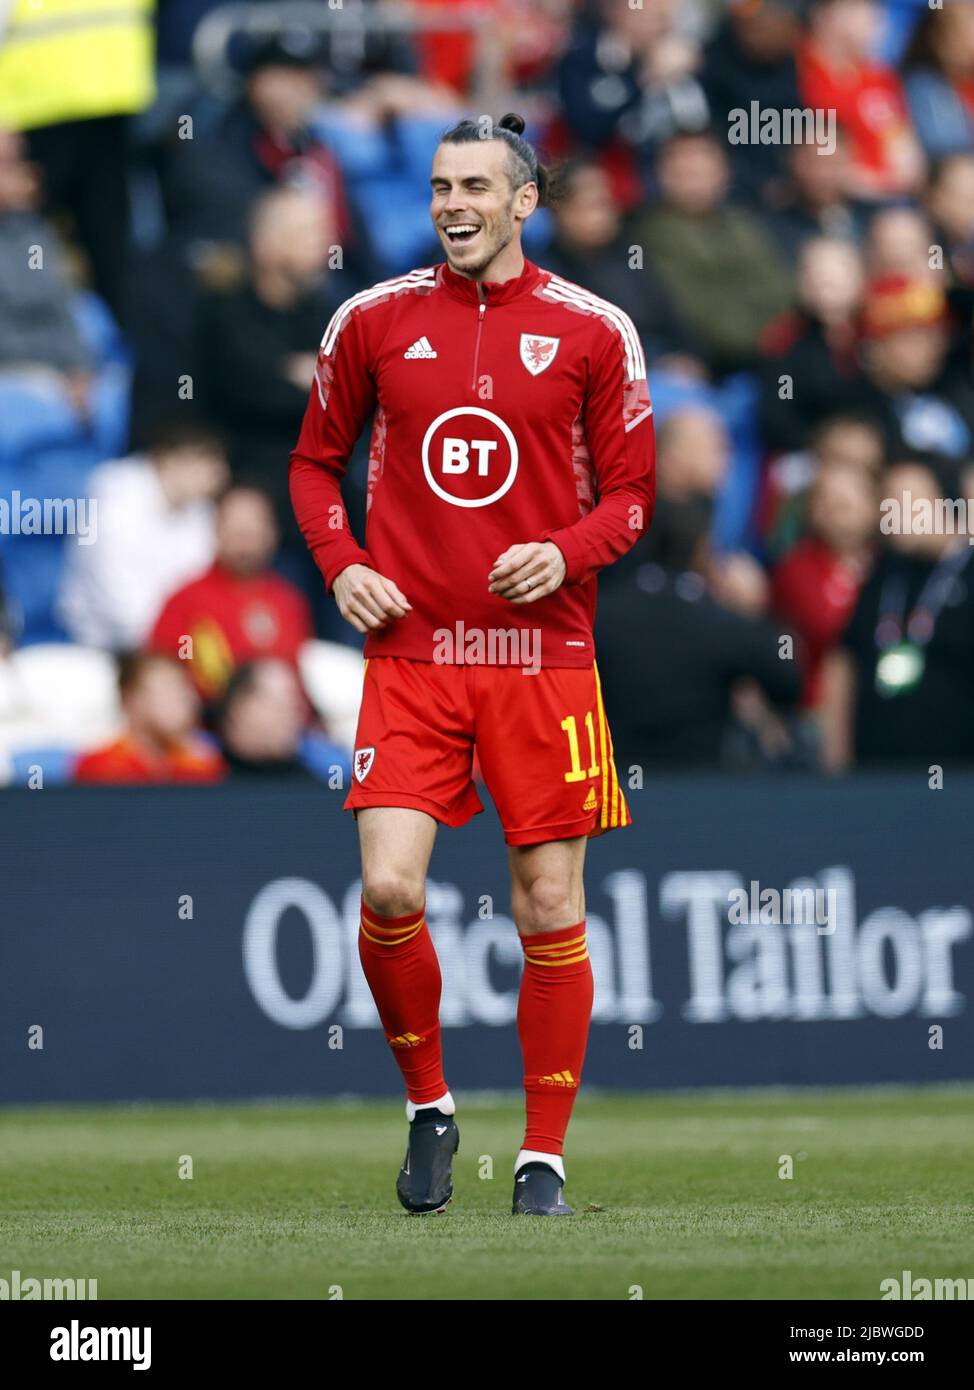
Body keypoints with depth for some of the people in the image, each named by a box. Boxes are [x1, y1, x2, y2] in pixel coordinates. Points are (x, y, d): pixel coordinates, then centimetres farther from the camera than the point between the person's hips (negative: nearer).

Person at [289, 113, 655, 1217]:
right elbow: (315, 460, 17)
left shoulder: (591, 330, 2)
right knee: (388, 891, -12)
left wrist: (567, 555, -13)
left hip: (544, 657, -1)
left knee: (550, 911, 0)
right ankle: (428, 1106, 11)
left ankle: (543, 1159, 10)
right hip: (410, 650, 1)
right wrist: (342, 566, 0)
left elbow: (632, 489, 6)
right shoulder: (374, 321, 5)